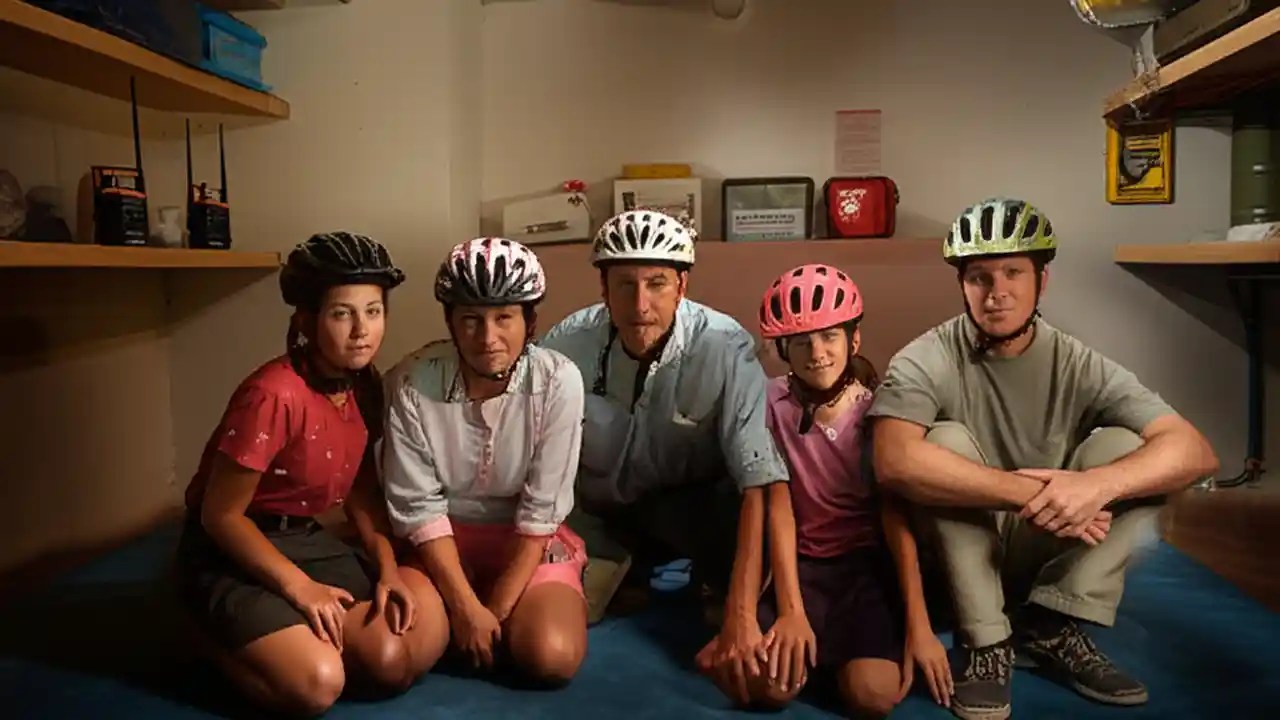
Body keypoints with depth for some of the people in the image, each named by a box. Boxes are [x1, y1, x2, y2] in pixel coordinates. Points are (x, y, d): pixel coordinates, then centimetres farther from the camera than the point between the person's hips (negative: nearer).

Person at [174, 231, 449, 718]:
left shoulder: (365, 386, -3)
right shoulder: (274, 395, -26)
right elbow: (220, 515, -19)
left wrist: (387, 567, -7)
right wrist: (300, 589, -19)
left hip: (306, 540, 7)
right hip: (229, 554, -6)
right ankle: (219, 633, 6)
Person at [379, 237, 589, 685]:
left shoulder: (558, 381, -22)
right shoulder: (411, 385, -20)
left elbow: (540, 512, -16)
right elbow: (418, 507, -13)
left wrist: (498, 610, -17)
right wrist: (467, 608, -17)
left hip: (530, 542, -1)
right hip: (441, 540, 1)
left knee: (552, 657, -23)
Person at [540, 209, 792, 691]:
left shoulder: (727, 351, -28)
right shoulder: (566, 347, -21)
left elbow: (760, 483, -33)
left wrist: (741, 616, -39)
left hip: (690, 506, -2)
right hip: (598, 509, 2)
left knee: (747, 509, -32)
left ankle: (716, 592, 5)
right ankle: (622, 572, 21)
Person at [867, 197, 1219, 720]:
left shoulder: (1080, 367, -9)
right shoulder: (926, 361, -18)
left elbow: (1196, 452, -18)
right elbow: (894, 461, -37)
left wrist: (1097, 484, -38)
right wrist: (1031, 493, -39)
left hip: (1047, 557, 3)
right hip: (959, 560, -2)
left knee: (1126, 445, -17)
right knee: (946, 441, -29)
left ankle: (1052, 626, -11)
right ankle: (985, 642, -19)